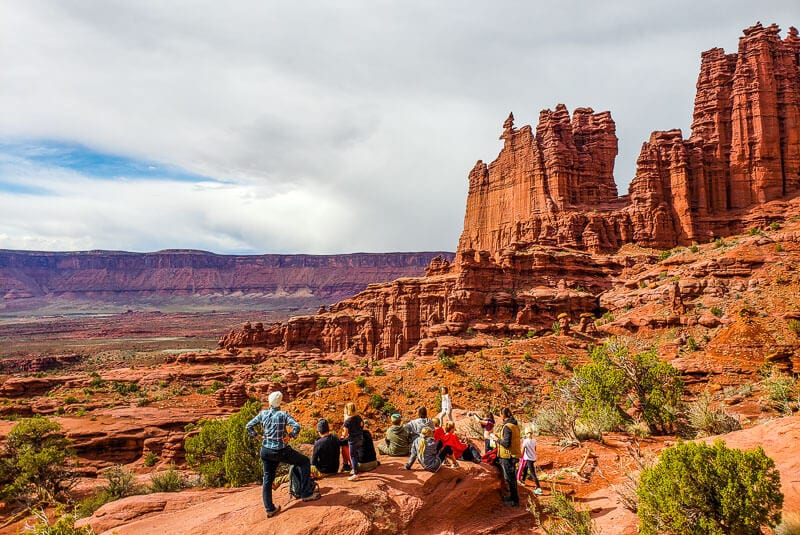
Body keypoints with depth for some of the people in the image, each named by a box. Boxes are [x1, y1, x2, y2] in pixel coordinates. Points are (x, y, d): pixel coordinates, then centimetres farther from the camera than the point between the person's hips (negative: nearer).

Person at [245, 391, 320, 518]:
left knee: (267, 479, 18)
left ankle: (269, 509, 23)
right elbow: (297, 426, -23)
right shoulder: (283, 414, -12)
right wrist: (290, 436, -7)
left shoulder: (263, 414, 1)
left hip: (265, 451, 5)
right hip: (281, 451, -5)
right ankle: (306, 494, 10)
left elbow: (248, 426, 8)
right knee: (305, 462, 11)